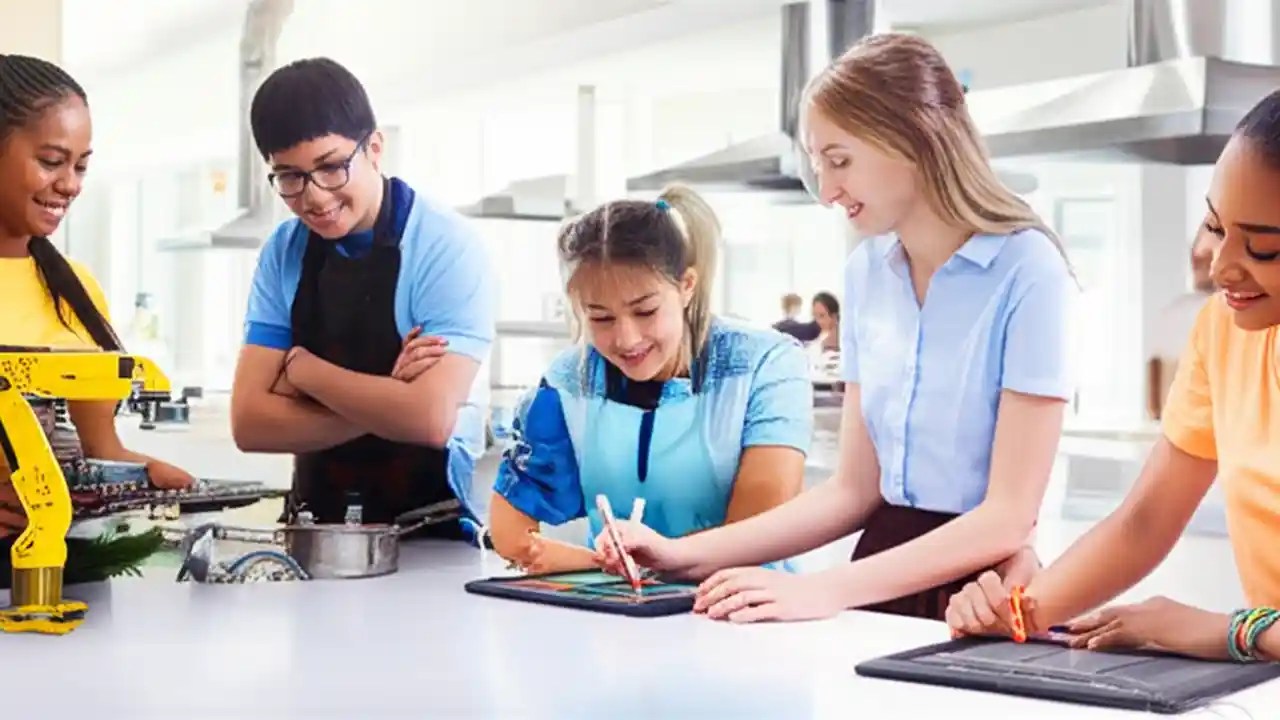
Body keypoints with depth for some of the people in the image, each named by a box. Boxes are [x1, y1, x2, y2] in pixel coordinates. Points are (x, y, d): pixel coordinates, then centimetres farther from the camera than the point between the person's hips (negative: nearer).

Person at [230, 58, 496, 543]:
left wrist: (302, 370, -9)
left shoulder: (447, 247, -11)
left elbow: (429, 419, -20)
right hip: (314, 527, 4)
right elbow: (249, 422, -3)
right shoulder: (282, 253, 3)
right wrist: (384, 404, -14)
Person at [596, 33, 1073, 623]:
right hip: (884, 589, 5)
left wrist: (826, 589, -24)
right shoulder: (866, 272, 7)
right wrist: (691, 555, -1)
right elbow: (854, 489, 9)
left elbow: (1008, 517, -15)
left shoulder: (1026, 270, -12)